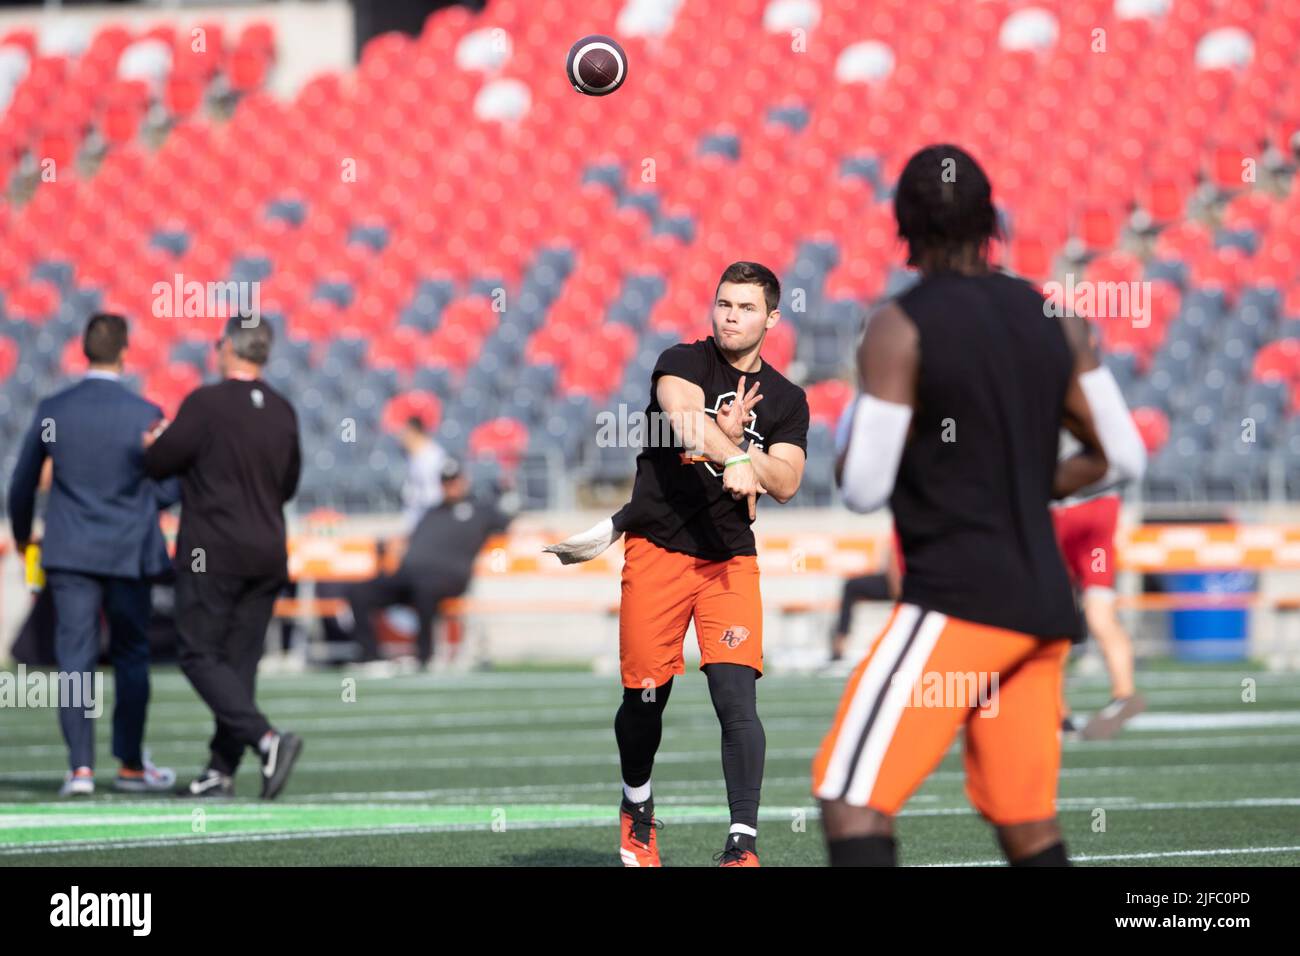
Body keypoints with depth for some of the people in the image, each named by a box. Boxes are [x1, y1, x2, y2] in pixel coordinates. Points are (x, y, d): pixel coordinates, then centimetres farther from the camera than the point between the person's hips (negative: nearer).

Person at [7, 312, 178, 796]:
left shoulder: (52, 411, -2)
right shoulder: (145, 415, -9)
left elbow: (22, 485, 6)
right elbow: (169, 491, -6)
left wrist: (22, 535, 24)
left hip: (69, 555, 1)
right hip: (128, 552, -1)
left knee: (75, 660, 1)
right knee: (131, 657, 12)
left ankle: (80, 767, -8)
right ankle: (131, 765, 19)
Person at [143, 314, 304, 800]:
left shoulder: (205, 404, -12)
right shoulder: (283, 412, 7)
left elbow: (158, 463, -7)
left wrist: (155, 444, 15)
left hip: (213, 554, -6)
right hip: (268, 554, 6)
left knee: (201, 656, -3)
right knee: (240, 660, 9)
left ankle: (267, 739, -22)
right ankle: (221, 769, 8)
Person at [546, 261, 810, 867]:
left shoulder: (787, 400, 10)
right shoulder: (682, 363, -1)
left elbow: (785, 483, -2)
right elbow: (684, 414, -24)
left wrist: (733, 439, -16)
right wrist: (731, 460, -41)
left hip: (730, 558, 1)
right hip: (656, 550, -1)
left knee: (736, 696, -14)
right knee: (646, 697, 5)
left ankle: (743, 843, -14)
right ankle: (636, 806, 33)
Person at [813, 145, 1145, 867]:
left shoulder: (898, 330, -9)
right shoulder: (1054, 322, 9)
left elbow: (864, 489, -11)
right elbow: (1114, 456, 12)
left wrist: (847, 448, 11)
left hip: (959, 599, -7)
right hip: (1043, 603, 7)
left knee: (851, 799, -11)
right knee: (1028, 828, 15)